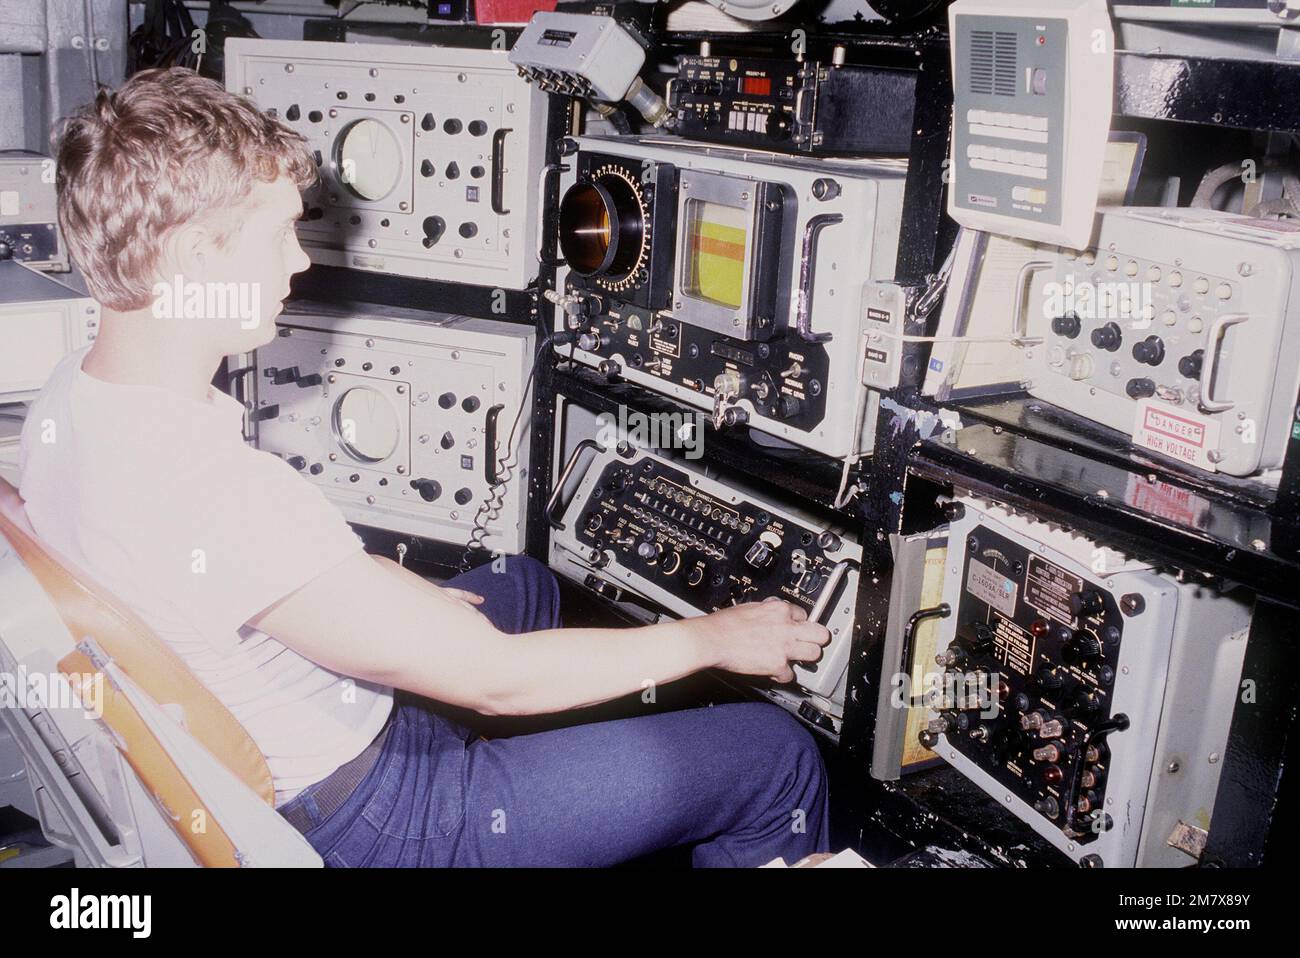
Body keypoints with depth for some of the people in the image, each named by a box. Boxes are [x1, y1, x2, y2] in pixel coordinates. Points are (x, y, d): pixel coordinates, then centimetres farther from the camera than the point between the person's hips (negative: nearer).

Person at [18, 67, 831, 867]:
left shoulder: (71, 397, -7)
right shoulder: (219, 494, -37)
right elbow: (493, 677, -29)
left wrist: (410, 595, 7)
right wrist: (712, 638, -15)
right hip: (356, 827, -9)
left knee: (526, 584, 31)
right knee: (777, 756, -1)